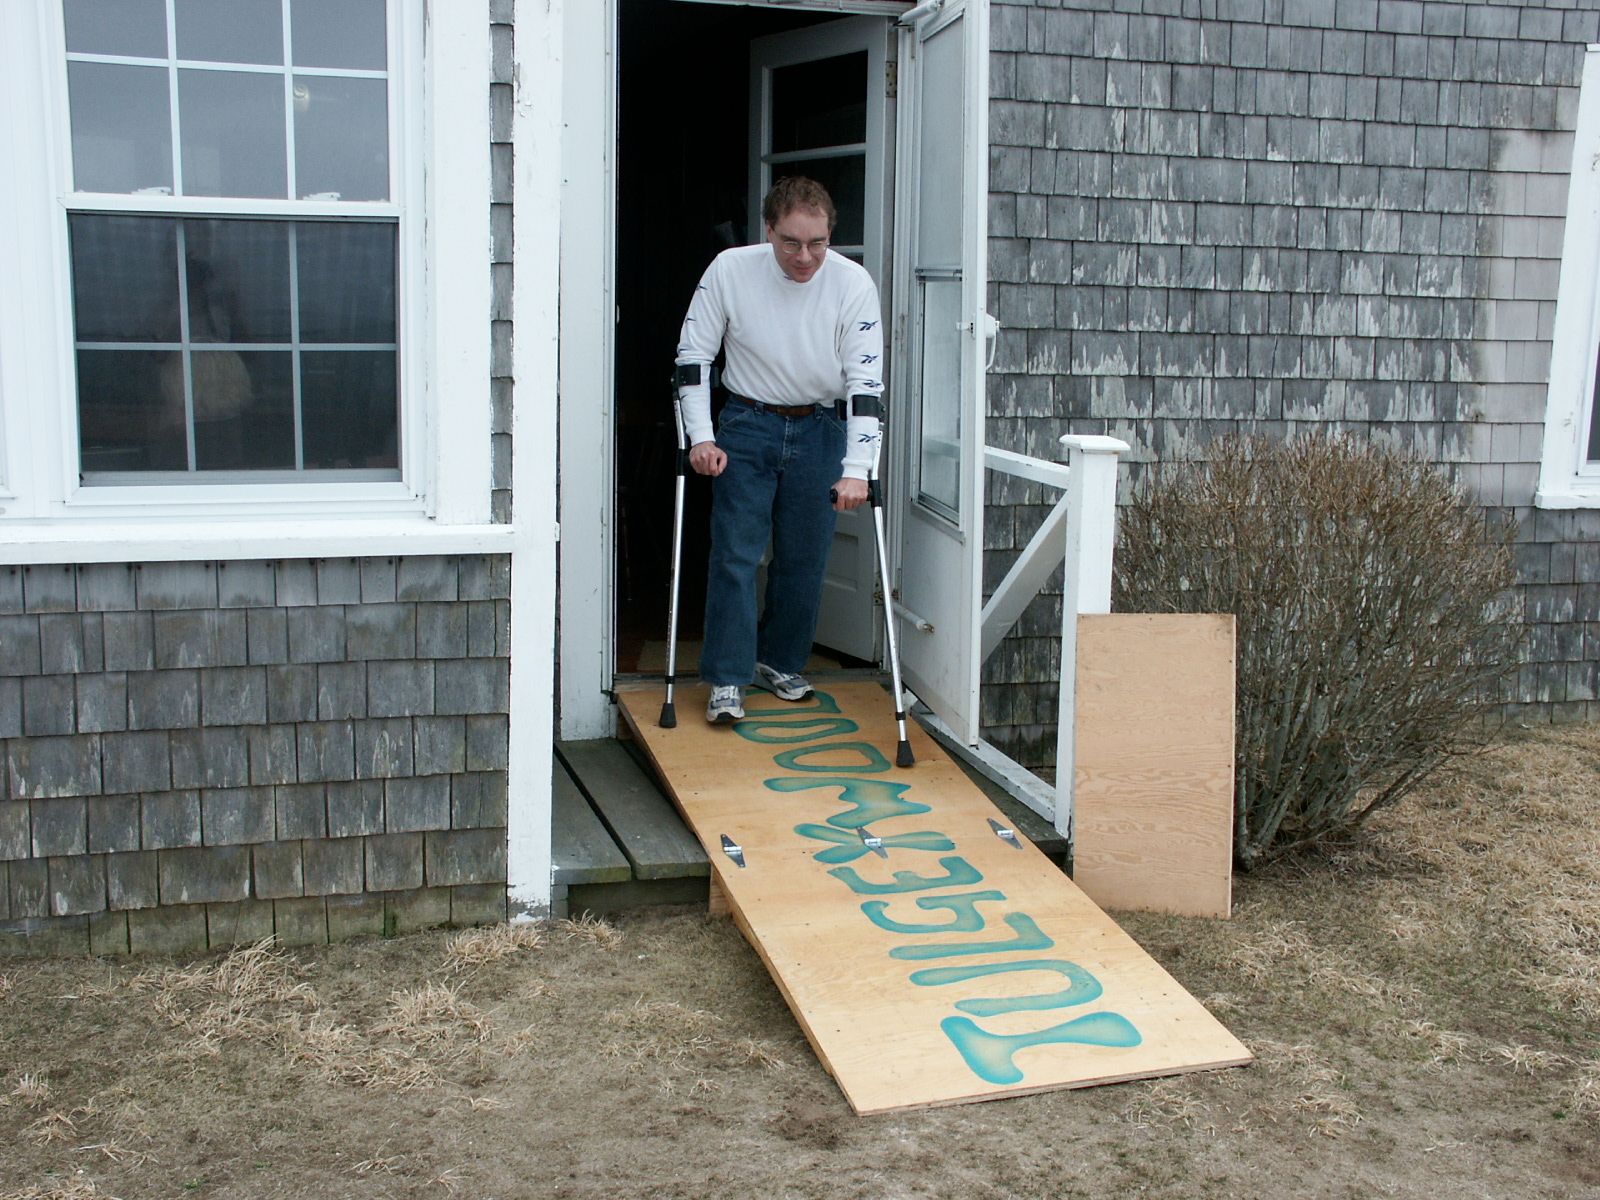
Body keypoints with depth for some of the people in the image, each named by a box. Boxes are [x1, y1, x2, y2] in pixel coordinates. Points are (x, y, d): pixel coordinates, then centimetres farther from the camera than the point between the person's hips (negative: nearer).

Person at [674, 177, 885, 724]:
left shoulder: (853, 283, -13)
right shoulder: (730, 270, -12)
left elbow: (865, 381, -14)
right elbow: (693, 354, -3)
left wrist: (856, 469, -23)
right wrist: (700, 436, -9)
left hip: (820, 431, 1)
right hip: (747, 425, -1)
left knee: (804, 559, 7)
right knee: (735, 555, -6)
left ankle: (780, 662, 27)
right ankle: (728, 679, 2)